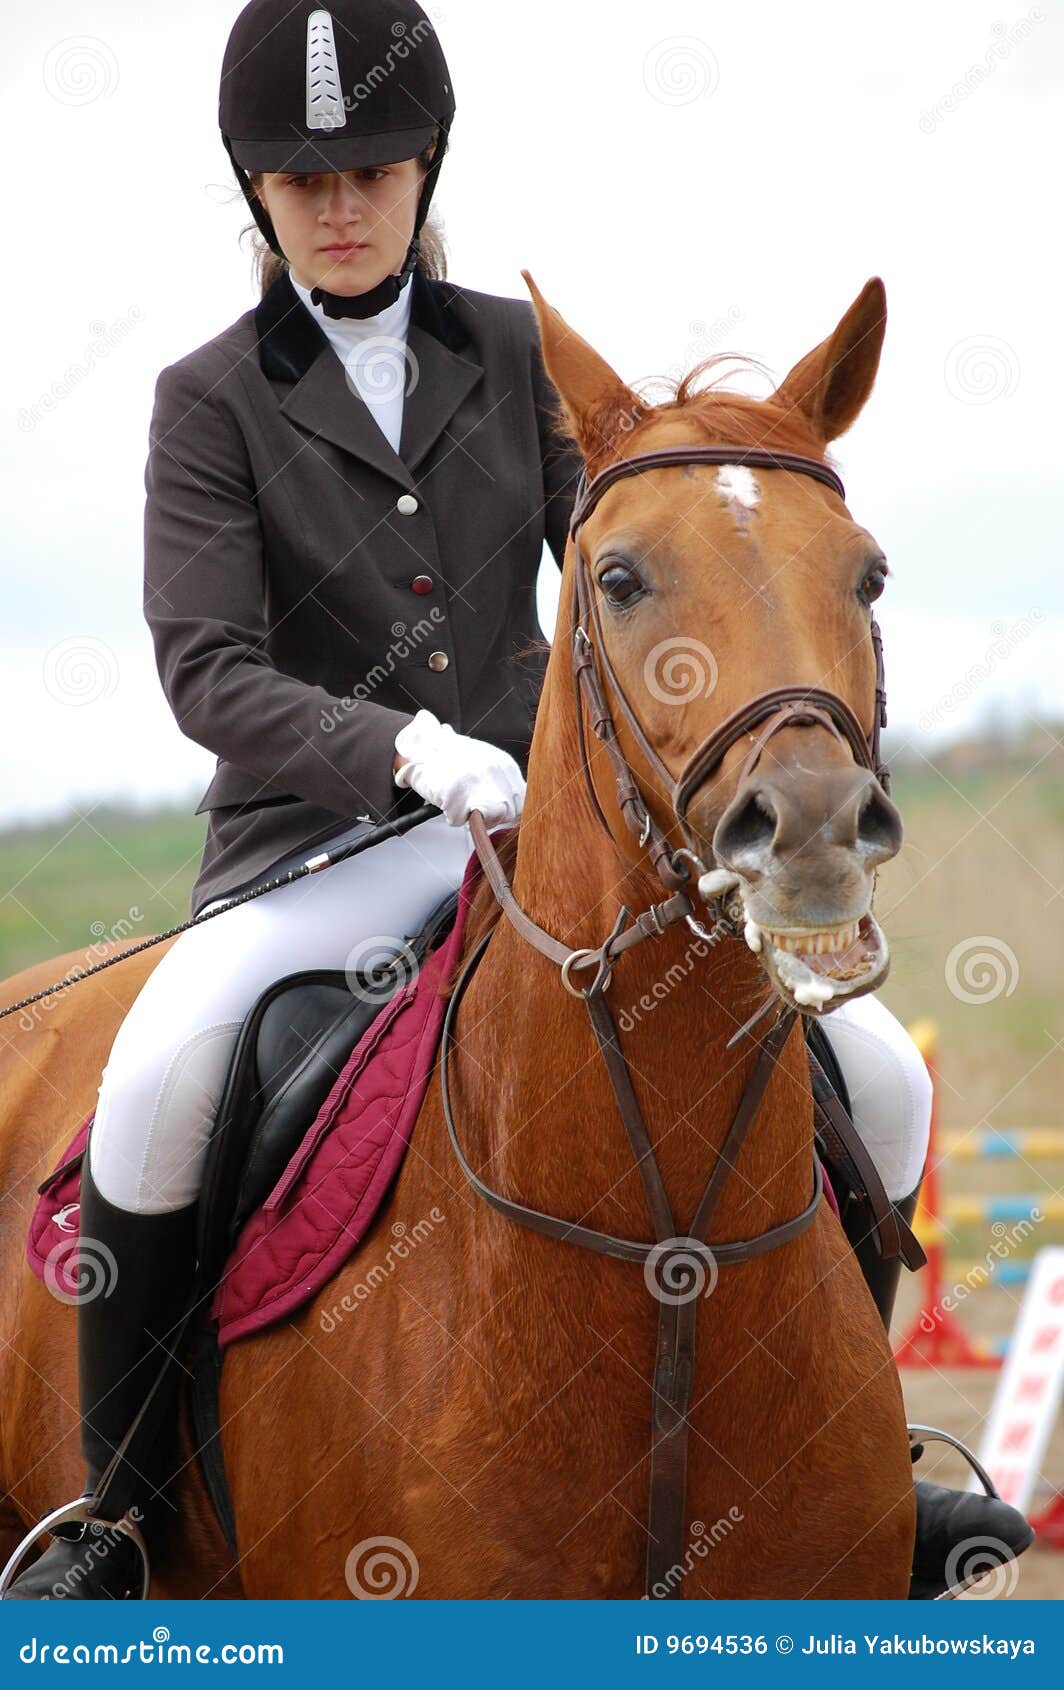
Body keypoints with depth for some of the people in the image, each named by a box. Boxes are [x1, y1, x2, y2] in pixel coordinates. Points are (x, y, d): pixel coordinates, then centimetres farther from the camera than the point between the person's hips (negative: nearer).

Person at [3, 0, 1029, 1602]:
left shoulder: (512, 357, 10)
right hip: (322, 846, -3)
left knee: (882, 1084, -9)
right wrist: (404, 748, -29)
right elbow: (205, 670, -11)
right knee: (162, 1073, -36)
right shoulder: (214, 401, 0)